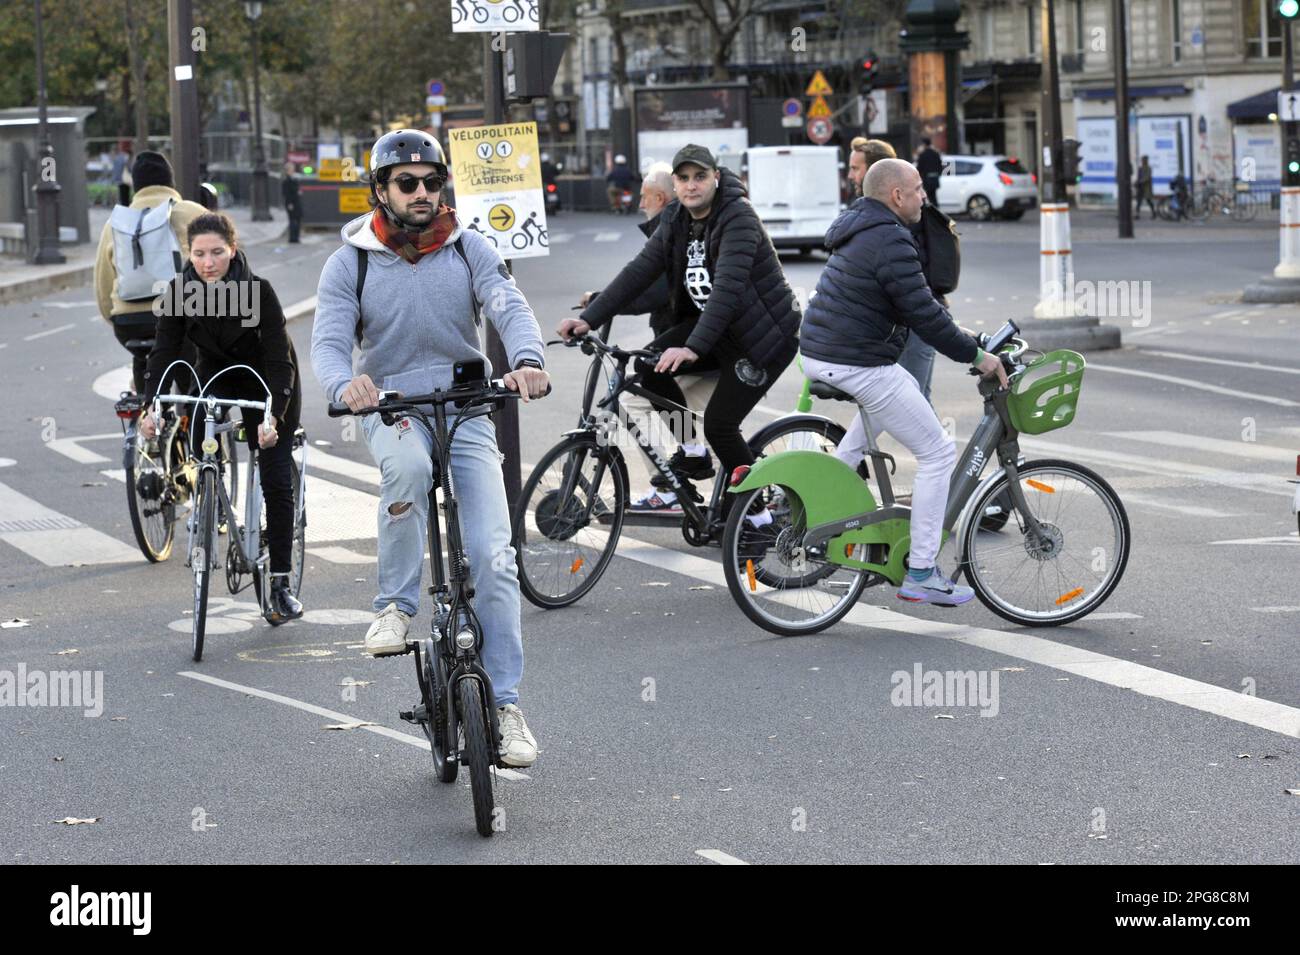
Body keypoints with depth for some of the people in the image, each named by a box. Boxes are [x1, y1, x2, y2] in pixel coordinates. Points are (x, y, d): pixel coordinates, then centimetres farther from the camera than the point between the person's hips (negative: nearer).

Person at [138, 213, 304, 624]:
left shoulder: (258, 291, -28)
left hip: (268, 389, -3)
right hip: (215, 383, 3)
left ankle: (280, 584, -2)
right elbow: (164, 351, -19)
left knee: (277, 483, -7)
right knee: (201, 458, -19)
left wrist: (272, 416, -43)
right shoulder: (180, 292, -18)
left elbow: (278, 359, -31)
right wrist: (150, 406, -33)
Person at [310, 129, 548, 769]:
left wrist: (527, 360, -38)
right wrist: (345, 385, -38)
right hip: (391, 408, -1)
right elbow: (328, 340, -13)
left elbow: (510, 307, -15)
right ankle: (395, 605, -21)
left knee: (493, 556, -10)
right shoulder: (350, 263, -2)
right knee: (407, 465, -39)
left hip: (466, 409, 1)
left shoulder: (468, 249, 1)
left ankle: (505, 704, -3)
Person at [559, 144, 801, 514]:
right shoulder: (675, 224, 2)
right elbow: (638, 272, -5)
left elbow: (727, 287, -34)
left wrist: (694, 348, -45)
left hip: (765, 335, -7)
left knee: (719, 423, -15)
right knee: (649, 365, -12)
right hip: (712, 324, 7)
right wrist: (590, 318, -17)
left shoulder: (738, 219, -22)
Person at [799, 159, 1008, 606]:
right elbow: (923, 315, -19)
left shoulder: (860, 230, 15)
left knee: (903, 387, 36)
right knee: (938, 453, -1)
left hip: (816, 353, 10)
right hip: (858, 365, -10)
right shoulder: (890, 241, -17)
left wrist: (958, 334, 25)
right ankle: (921, 575, -1)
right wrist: (975, 355, -11)